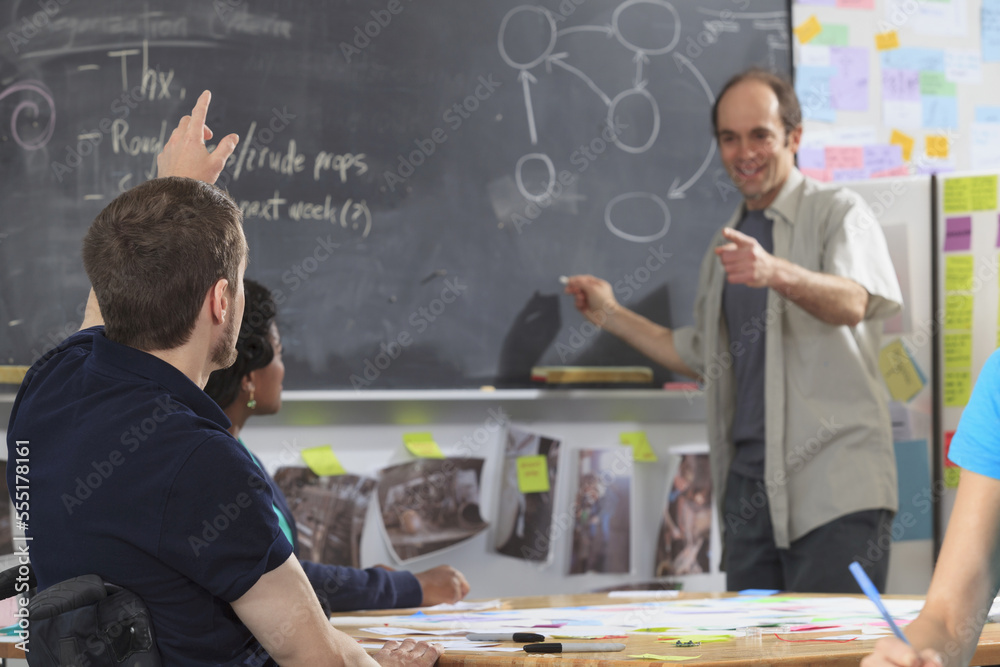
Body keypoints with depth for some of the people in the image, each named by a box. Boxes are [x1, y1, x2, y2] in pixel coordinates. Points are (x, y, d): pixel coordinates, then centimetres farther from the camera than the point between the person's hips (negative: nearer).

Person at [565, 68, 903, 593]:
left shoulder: (837, 213, -1)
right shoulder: (729, 244, 22)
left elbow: (851, 303, -22)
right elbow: (701, 355, 31)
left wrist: (776, 272, -40)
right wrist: (612, 316, 27)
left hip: (834, 489, -6)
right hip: (748, 486, 7)